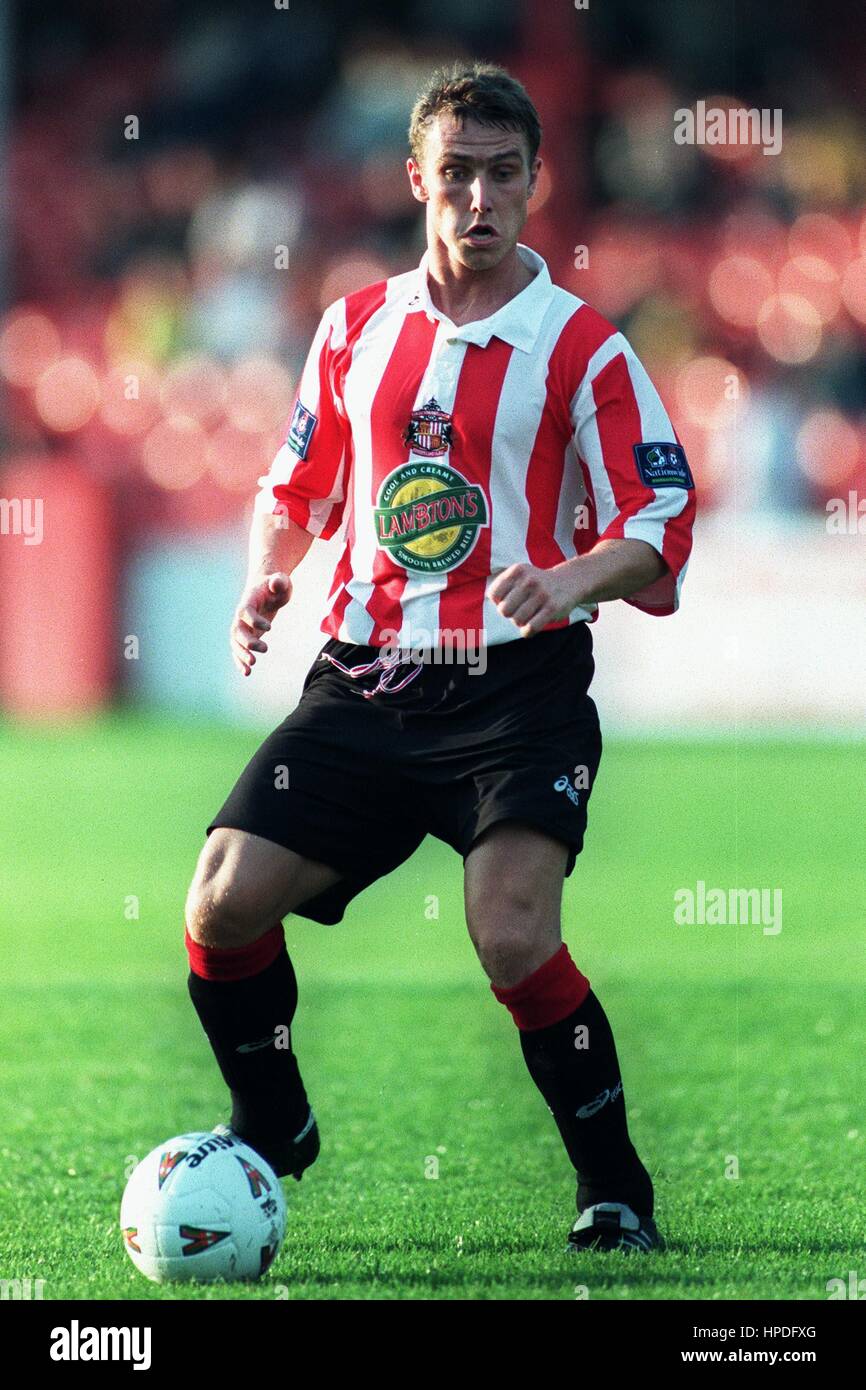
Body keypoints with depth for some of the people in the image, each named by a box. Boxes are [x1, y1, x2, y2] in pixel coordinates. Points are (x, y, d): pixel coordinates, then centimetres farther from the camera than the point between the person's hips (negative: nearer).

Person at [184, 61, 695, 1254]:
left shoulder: (582, 348, -2)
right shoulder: (355, 327, 11)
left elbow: (661, 529, -5)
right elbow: (298, 485, 23)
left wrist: (570, 579, -24)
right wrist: (265, 579, 2)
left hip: (518, 690, -4)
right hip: (365, 683, 4)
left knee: (513, 937, -24)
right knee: (224, 904, -7)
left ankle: (615, 1189, -6)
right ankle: (272, 1134, 19)